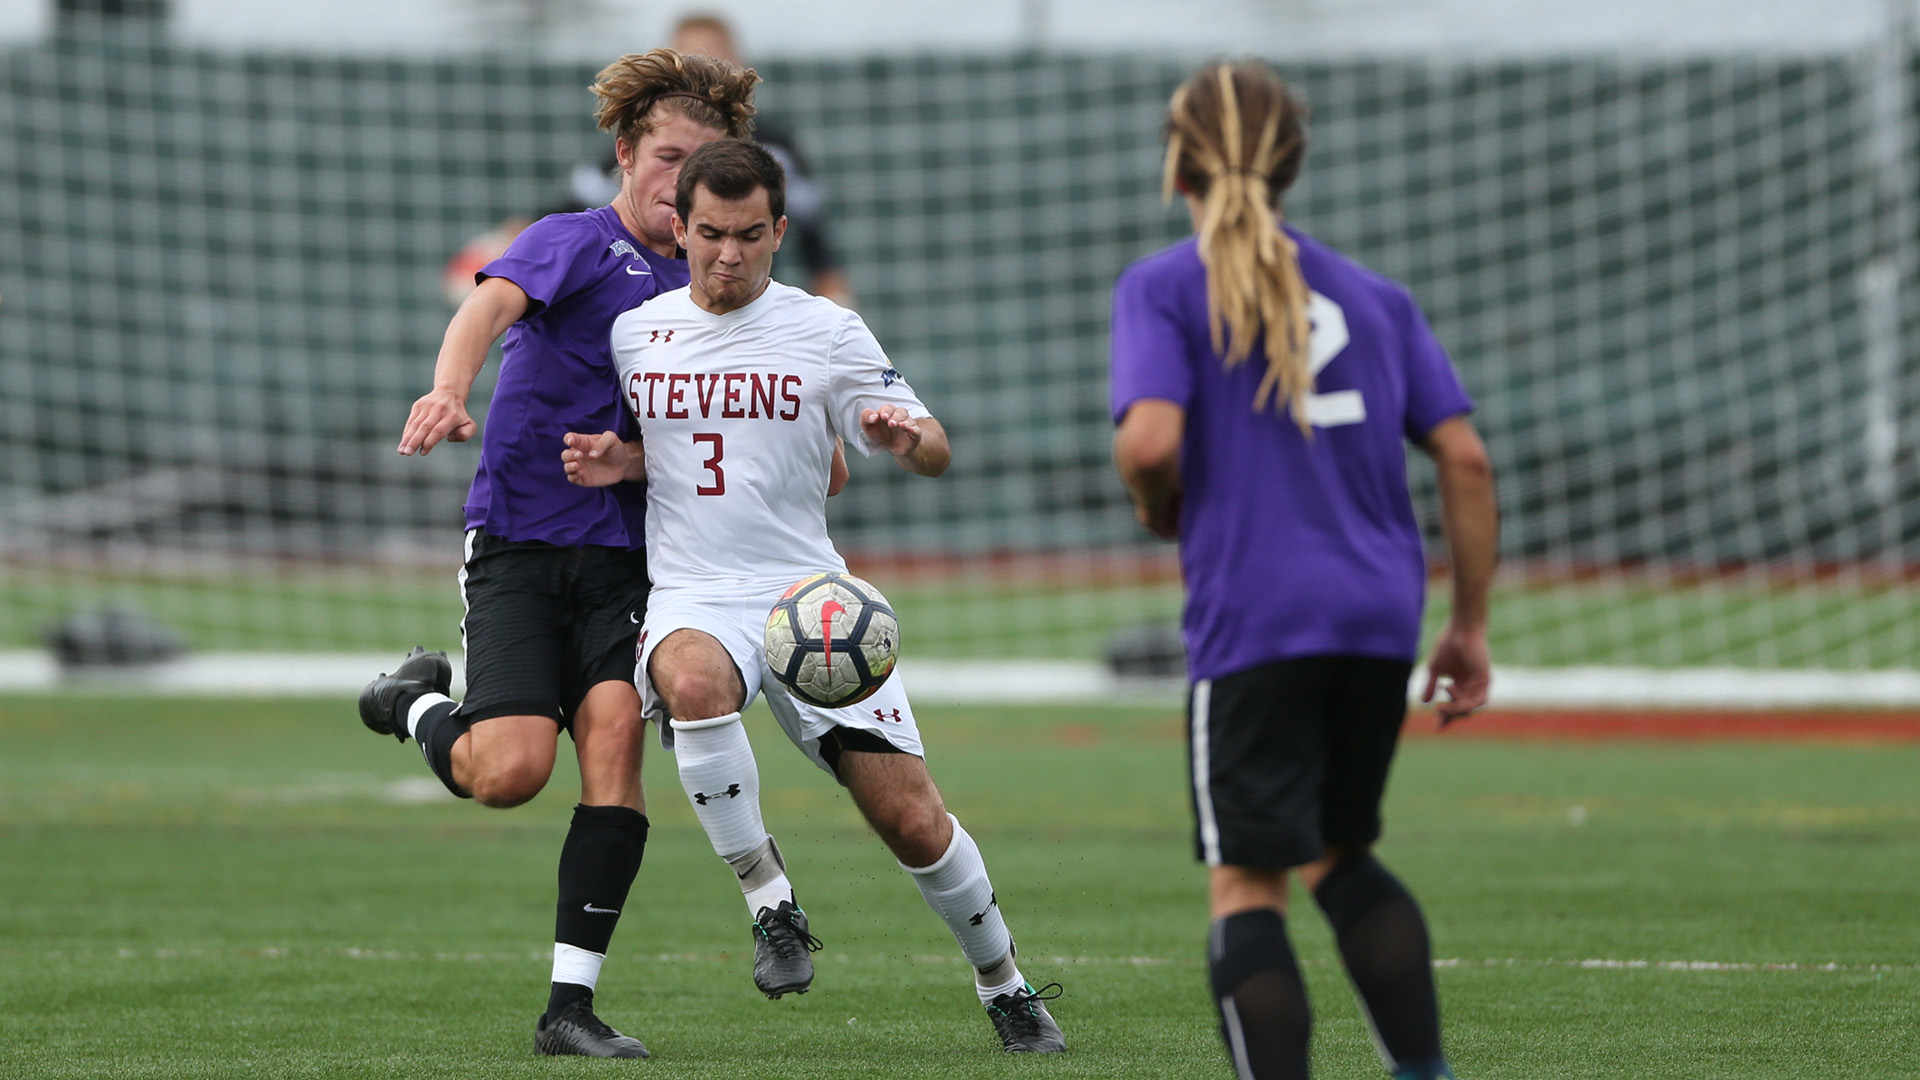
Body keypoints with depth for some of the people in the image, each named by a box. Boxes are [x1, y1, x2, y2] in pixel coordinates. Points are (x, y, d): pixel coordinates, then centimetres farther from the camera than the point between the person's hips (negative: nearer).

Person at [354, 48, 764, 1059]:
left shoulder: (692, 286, 17)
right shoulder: (576, 242, -3)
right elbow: (492, 303, -23)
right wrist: (450, 390, -44)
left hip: (622, 549, 4)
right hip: (518, 534, -4)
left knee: (614, 729, -18)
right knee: (510, 771, -17)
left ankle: (570, 1004, -15)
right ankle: (421, 702, 20)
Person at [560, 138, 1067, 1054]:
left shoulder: (827, 332, 1)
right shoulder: (635, 333, 7)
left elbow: (934, 455, 3)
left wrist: (905, 437, -20)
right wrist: (619, 462, 1)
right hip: (691, 600, 0)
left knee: (911, 820, -6)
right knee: (693, 681, -38)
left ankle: (1005, 986, 19)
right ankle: (770, 903, -23)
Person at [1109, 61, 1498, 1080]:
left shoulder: (1160, 288, 2)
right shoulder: (1373, 294, 15)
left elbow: (1151, 441, -15)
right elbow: (1465, 461, 9)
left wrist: (1158, 507, 8)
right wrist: (1469, 626, 16)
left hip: (1252, 623, -5)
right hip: (1379, 616, 5)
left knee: (1247, 884, -3)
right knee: (1339, 855, 23)